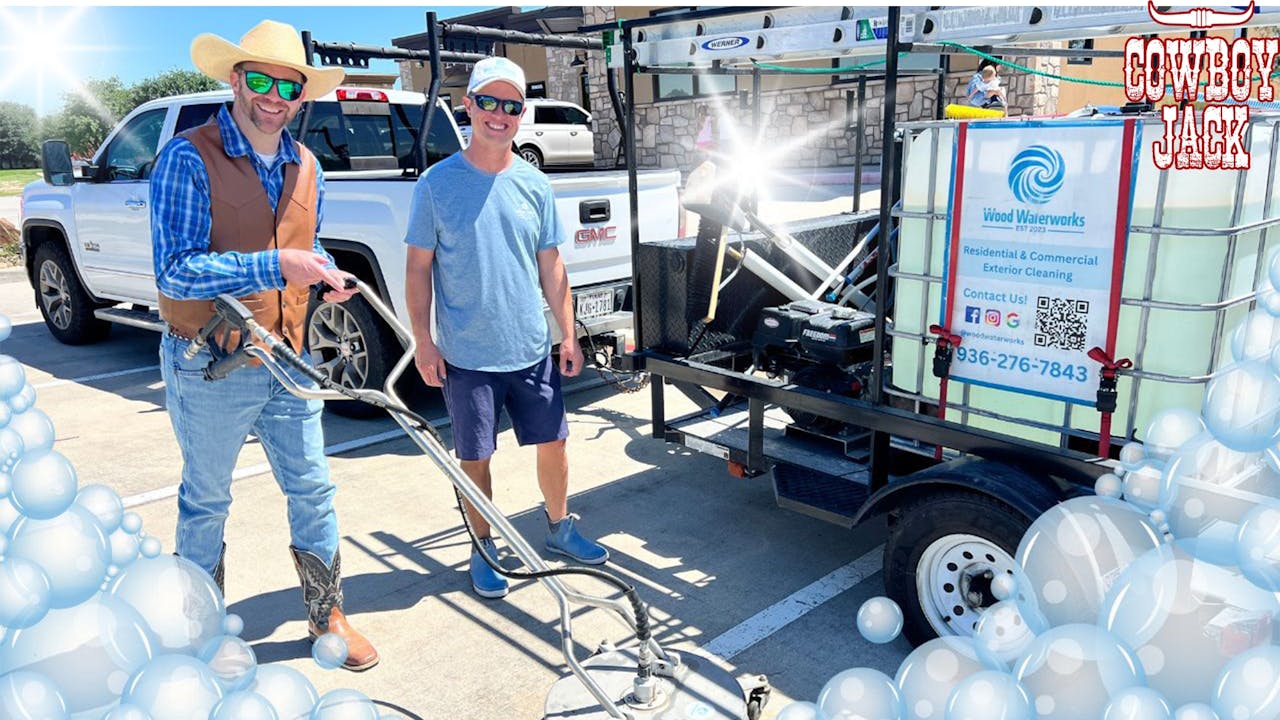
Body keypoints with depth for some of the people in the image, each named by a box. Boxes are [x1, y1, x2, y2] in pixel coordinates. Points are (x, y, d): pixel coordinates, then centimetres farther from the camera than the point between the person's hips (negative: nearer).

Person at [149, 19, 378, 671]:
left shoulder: (304, 167, 7)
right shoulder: (188, 158, -14)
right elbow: (175, 270, -22)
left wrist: (327, 274, -1)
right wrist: (276, 265, -29)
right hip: (209, 368, -5)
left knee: (312, 490, 11)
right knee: (206, 502, 13)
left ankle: (327, 616, 28)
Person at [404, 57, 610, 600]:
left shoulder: (534, 185, 4)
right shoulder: (437, 183, -5)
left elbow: (551, 267, 8)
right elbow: (418, 268, -3)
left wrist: (568, 334, 5)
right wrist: (424, 341, -9)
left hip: (532, 351, 3)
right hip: (466, 356, -3)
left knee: (552, 441, 12)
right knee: (475, 456, 9)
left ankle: (560, 528, 35)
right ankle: (484, 548, 28)